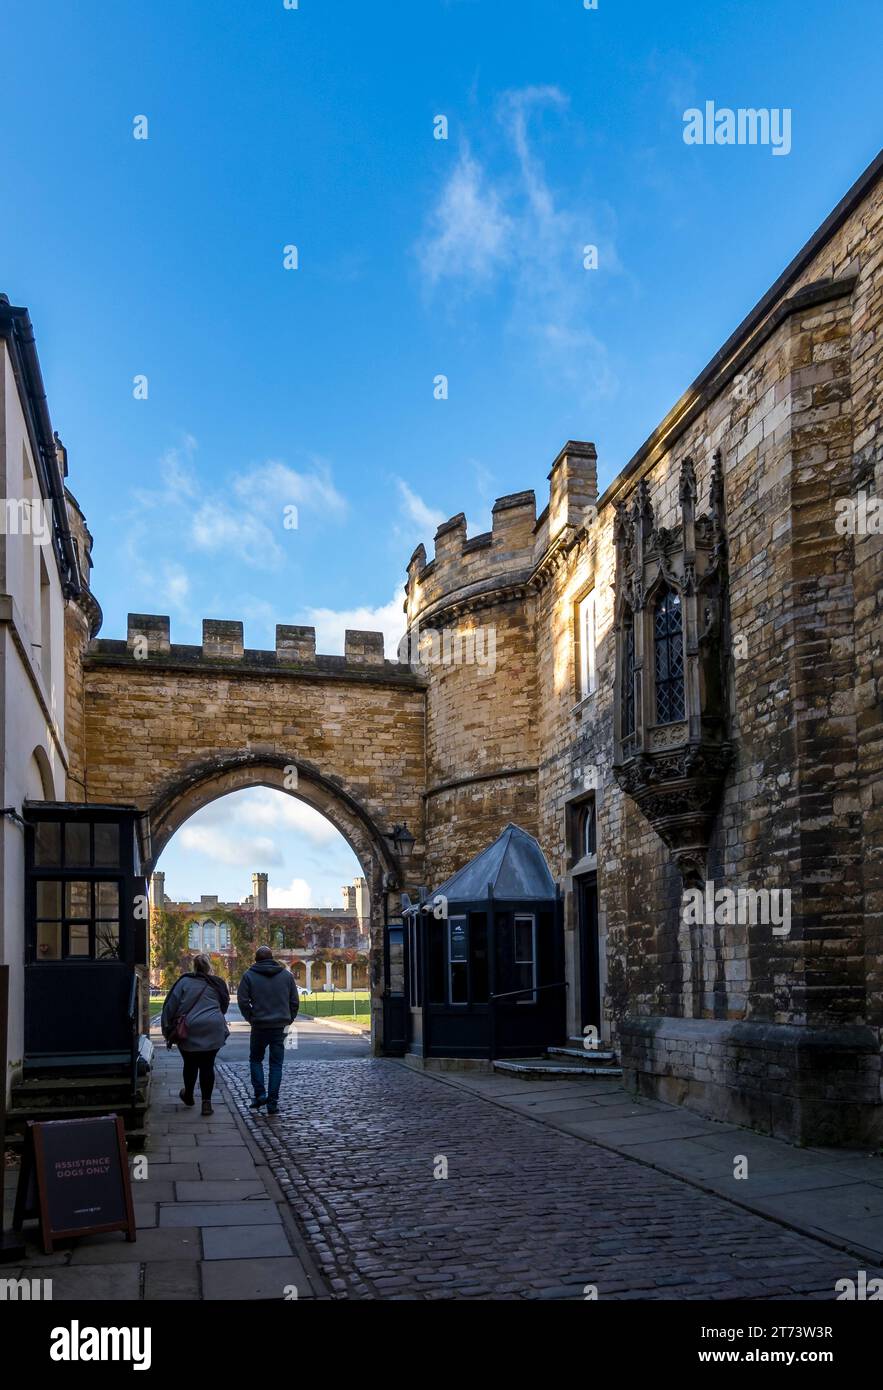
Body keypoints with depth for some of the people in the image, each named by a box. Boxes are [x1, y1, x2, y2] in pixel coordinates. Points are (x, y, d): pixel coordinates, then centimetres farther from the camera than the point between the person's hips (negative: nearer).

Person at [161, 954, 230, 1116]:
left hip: (189, 1031, 0)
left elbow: (170, 1006, 0)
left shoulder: (184, 982, 1)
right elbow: (224, 1006, 17)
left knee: (190, 1064, 15)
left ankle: (188, 1096, 34)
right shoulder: (217, 984, 6)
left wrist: (167, 1029, 6)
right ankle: (206, 1103, 0)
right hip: (213, 1031, 1)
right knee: (207, 1065, 5)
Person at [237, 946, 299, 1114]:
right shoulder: (287, 975, 5)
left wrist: (250, 1018, 5)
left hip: (259, 1026, -2)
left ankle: (260, 1094, 4)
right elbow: (295, 1001, 5)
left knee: (256, 1059, 18)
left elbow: (243, 1001, -7)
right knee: (276, 1064, 7)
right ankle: (272, 1102, 4)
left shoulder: (249, 976, -3)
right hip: (280, 1027, 2)